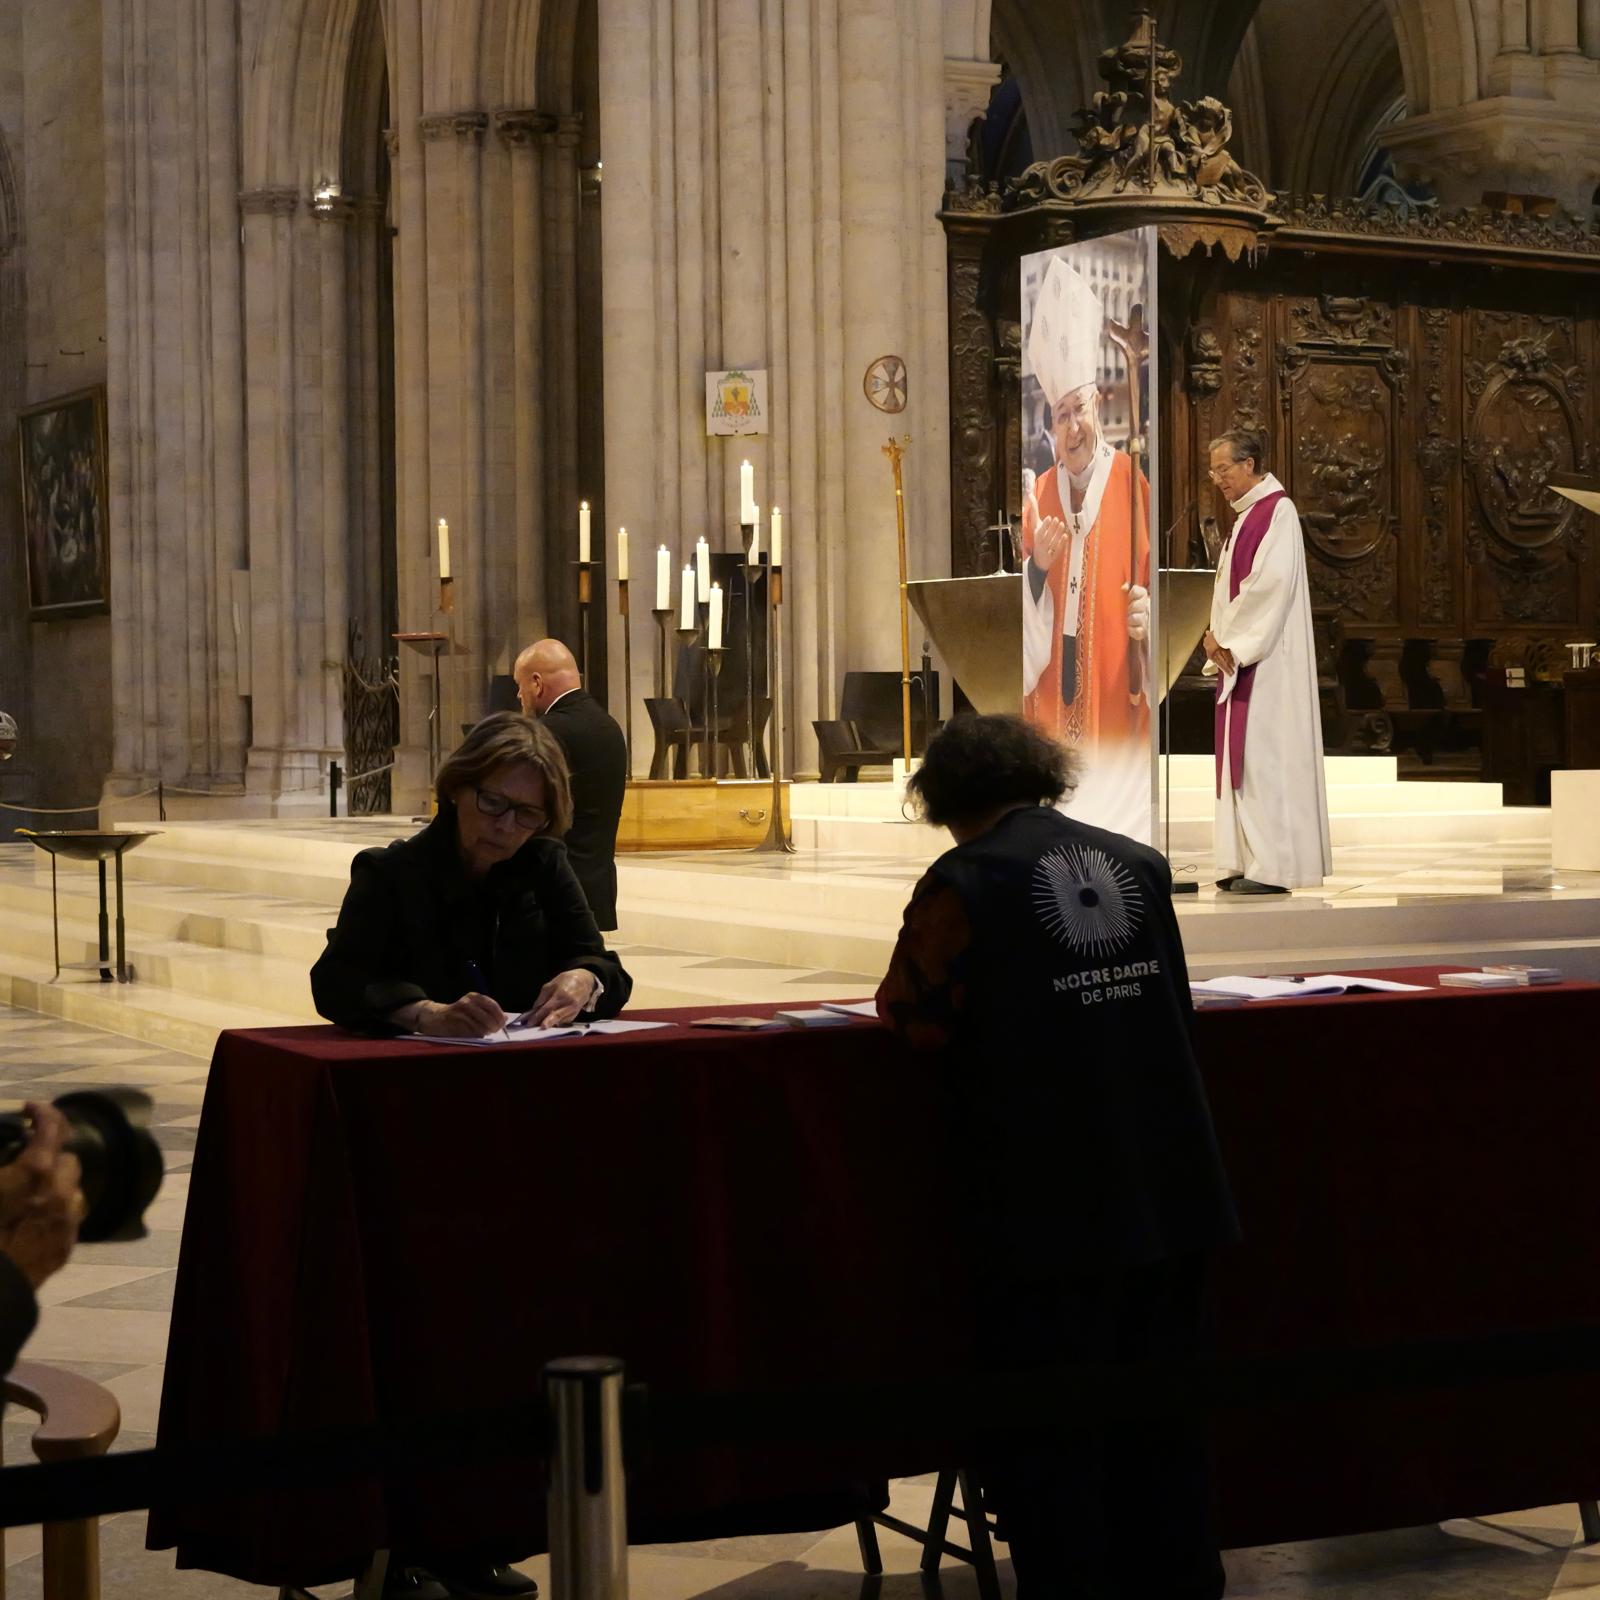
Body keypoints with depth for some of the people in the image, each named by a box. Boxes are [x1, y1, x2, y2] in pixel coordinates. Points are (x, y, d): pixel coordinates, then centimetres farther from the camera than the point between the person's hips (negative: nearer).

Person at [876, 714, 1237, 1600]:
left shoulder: (964, 881, -10)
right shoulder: (1138, 863, 8)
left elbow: (914, 1017, -9)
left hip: (1046, 1202, -6)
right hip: (1168, 1189, 6)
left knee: (1050, 1434, 5)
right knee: (1162, 1412, 17)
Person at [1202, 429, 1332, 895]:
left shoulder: (1277, 511, -11)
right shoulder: (1247, 515, 18)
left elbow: (1270, 584, -20)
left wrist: (1227, 639, -15)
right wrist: (1218, 636, 5)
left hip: (1267, 659, -10)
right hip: (1239, 654, 10)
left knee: (1264, 753, -10)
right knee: (1243, 755, 9)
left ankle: (1273, 866, -10)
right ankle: (1249, 861, 12)